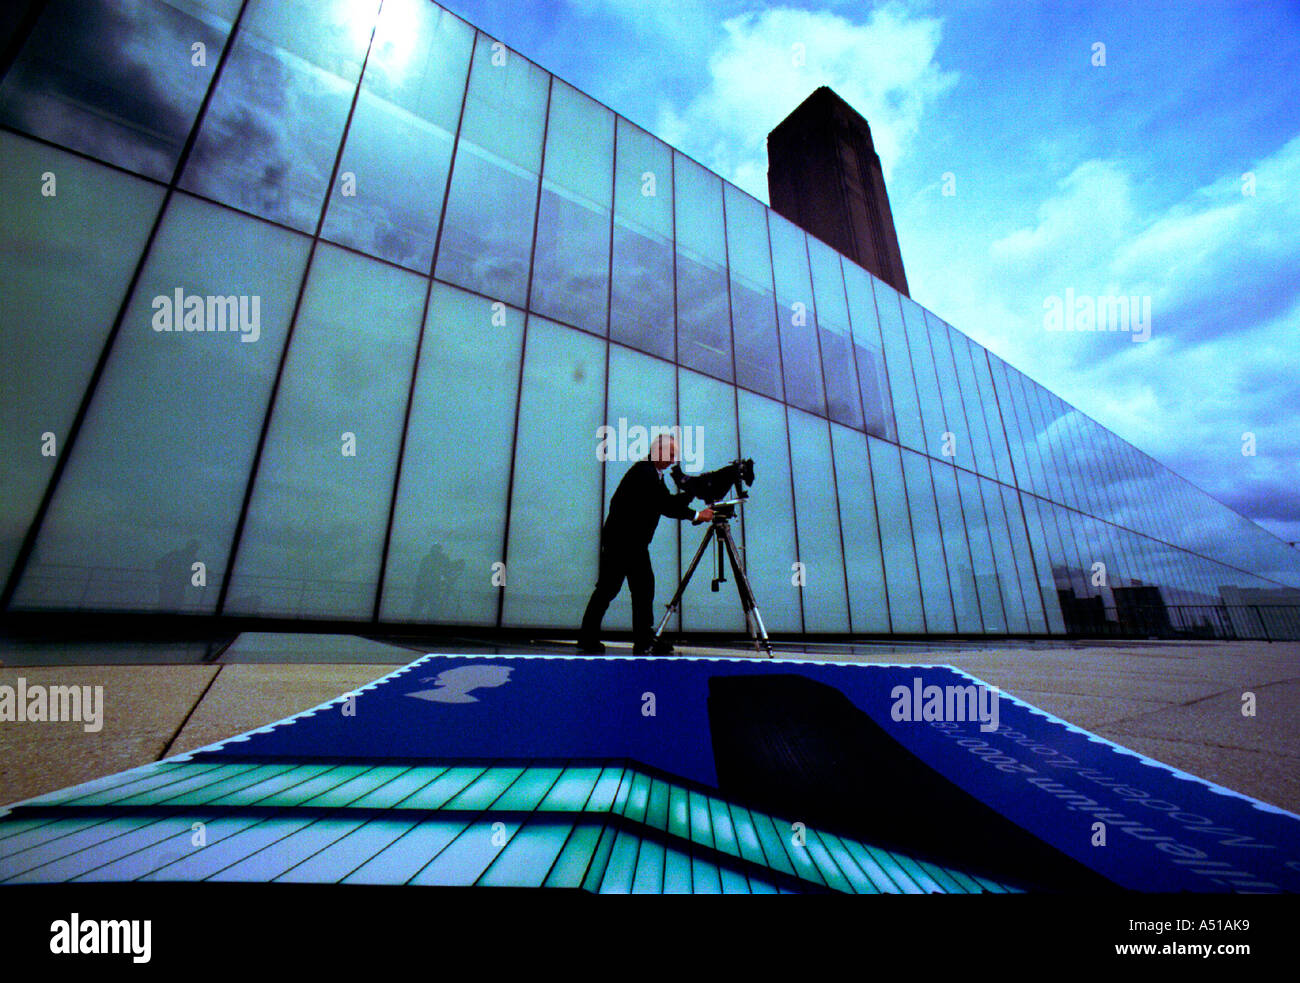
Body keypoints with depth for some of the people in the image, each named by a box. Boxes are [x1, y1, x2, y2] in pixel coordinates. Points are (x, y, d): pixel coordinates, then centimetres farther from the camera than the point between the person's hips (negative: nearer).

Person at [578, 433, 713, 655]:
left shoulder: (654, 474, 14)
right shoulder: (642, 472, -17)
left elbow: (670, 502, 12)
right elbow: (663, 506, -23)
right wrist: (697, 515, -21)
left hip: (636, 543, 10)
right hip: (619, 540, -10)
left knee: (644, 588, 8)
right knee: (607, 588, -4)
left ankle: (644, 641, 15)